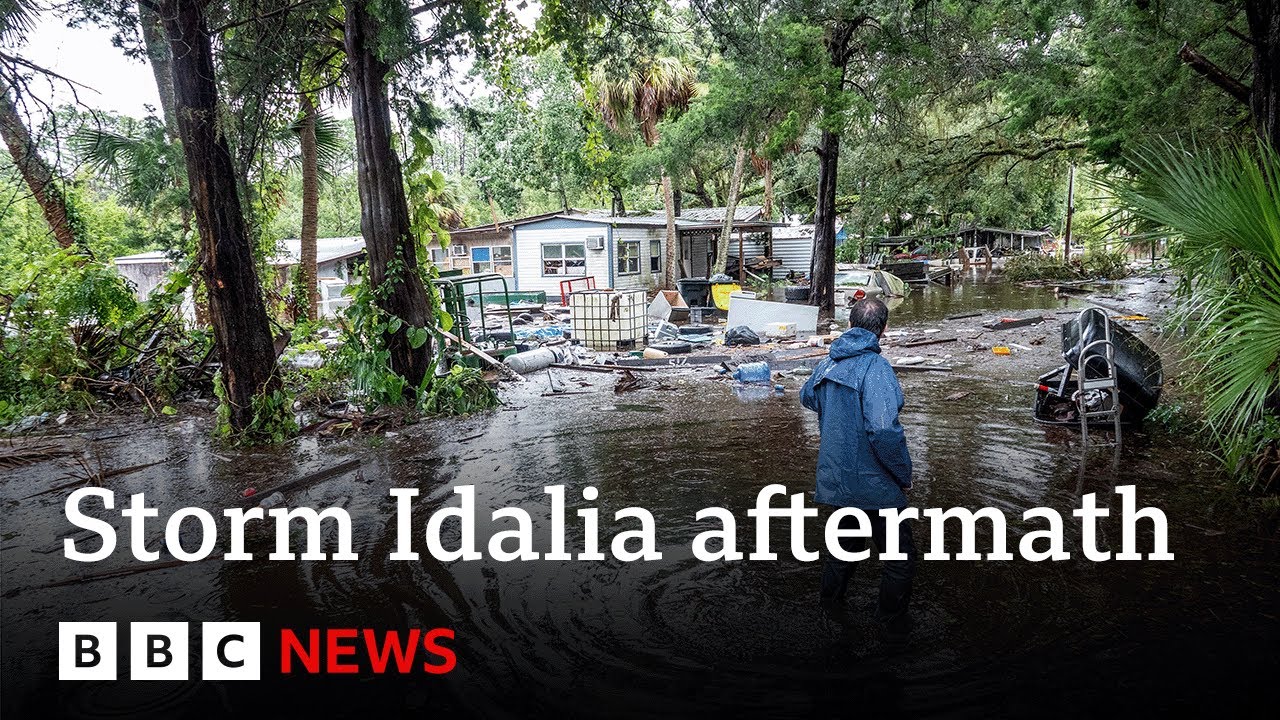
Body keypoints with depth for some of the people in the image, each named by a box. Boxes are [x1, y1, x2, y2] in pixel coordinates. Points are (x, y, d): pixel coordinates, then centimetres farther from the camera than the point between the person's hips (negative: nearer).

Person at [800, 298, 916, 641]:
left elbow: (807, 397, 23)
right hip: (872, 483, -8)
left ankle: (830, 600, 44)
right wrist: (904, 475, -16)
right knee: (899, 556, 11)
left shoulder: (827, 362, 2)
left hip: (836, 478, 8)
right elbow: (884, 432, -29)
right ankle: (892, 625, 22)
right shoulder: (875, 367, -22)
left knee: (847, 538, 29)